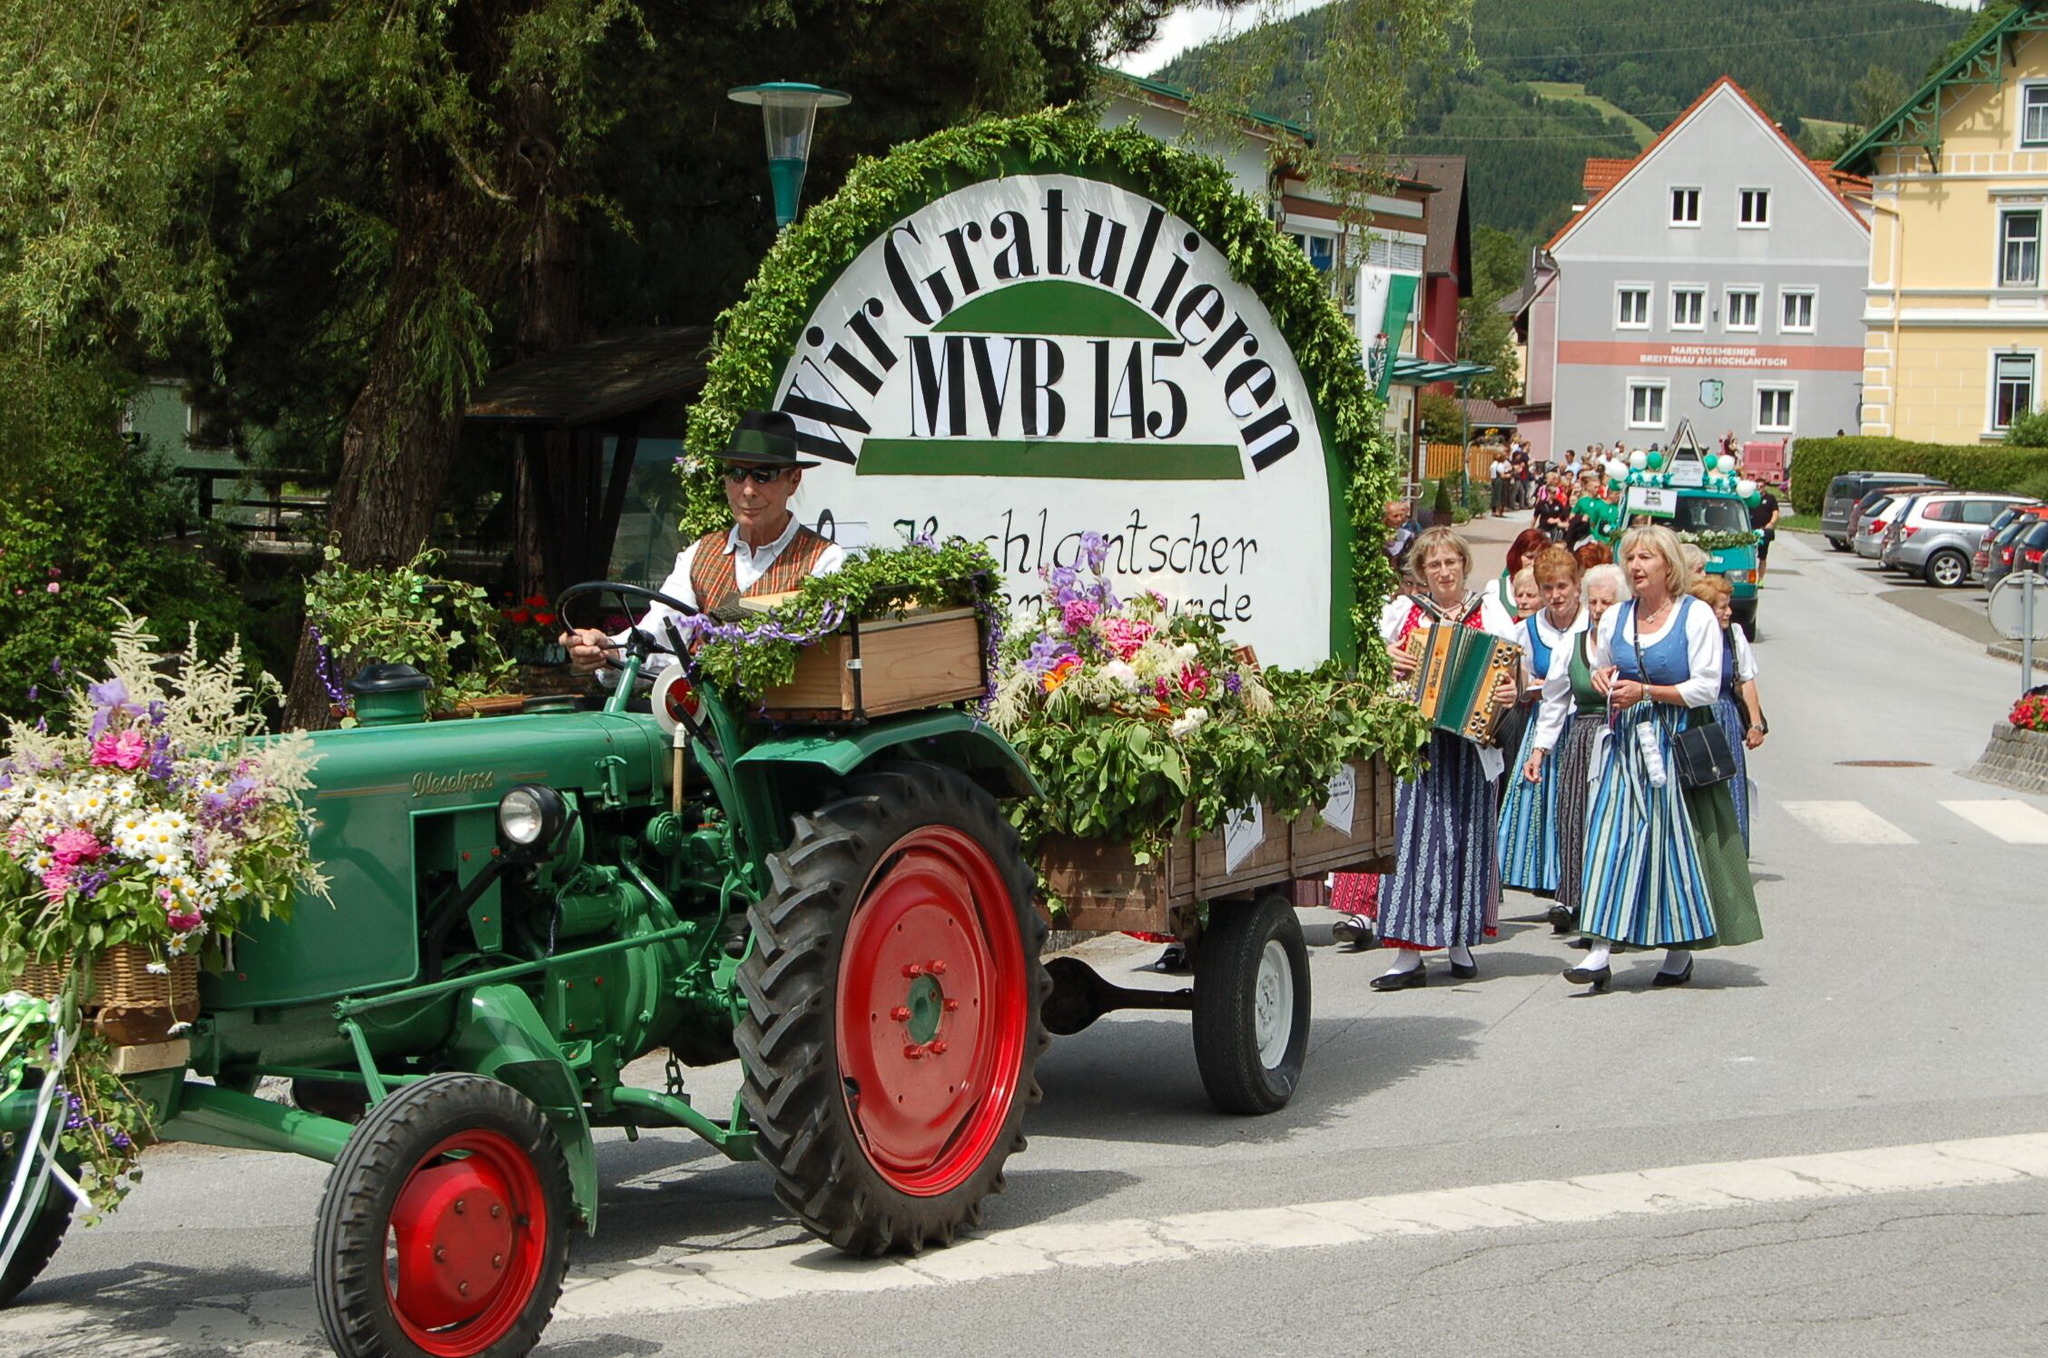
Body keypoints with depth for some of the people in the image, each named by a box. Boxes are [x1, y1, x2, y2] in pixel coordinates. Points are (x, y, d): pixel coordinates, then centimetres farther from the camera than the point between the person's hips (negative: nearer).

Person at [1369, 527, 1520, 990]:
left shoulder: (1488, 611, 9)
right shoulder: (1403, 611, 10)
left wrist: (1512, 691, -17)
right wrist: (1389, 662, -7)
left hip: (1470, 741, 0)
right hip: (1414, 741, 0)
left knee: (1467, 838, 4)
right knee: (1413, 835, -6)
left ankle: (1461, 943, 16)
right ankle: (1409, 955, -7)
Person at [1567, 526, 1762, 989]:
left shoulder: (1696, 616, -4)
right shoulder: (1614, 619, 12)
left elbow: (1706, 688, -9)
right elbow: (1601, 671, 25)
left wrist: (1645, 692, -14)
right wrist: (1603, 679, 1)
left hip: (1676, 744, -4)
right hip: (1626, 743, 4)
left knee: (1677, 841, -1)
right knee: (1611, 836, -7)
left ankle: (1680, 952, 11)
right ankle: (1601, 952, -12)